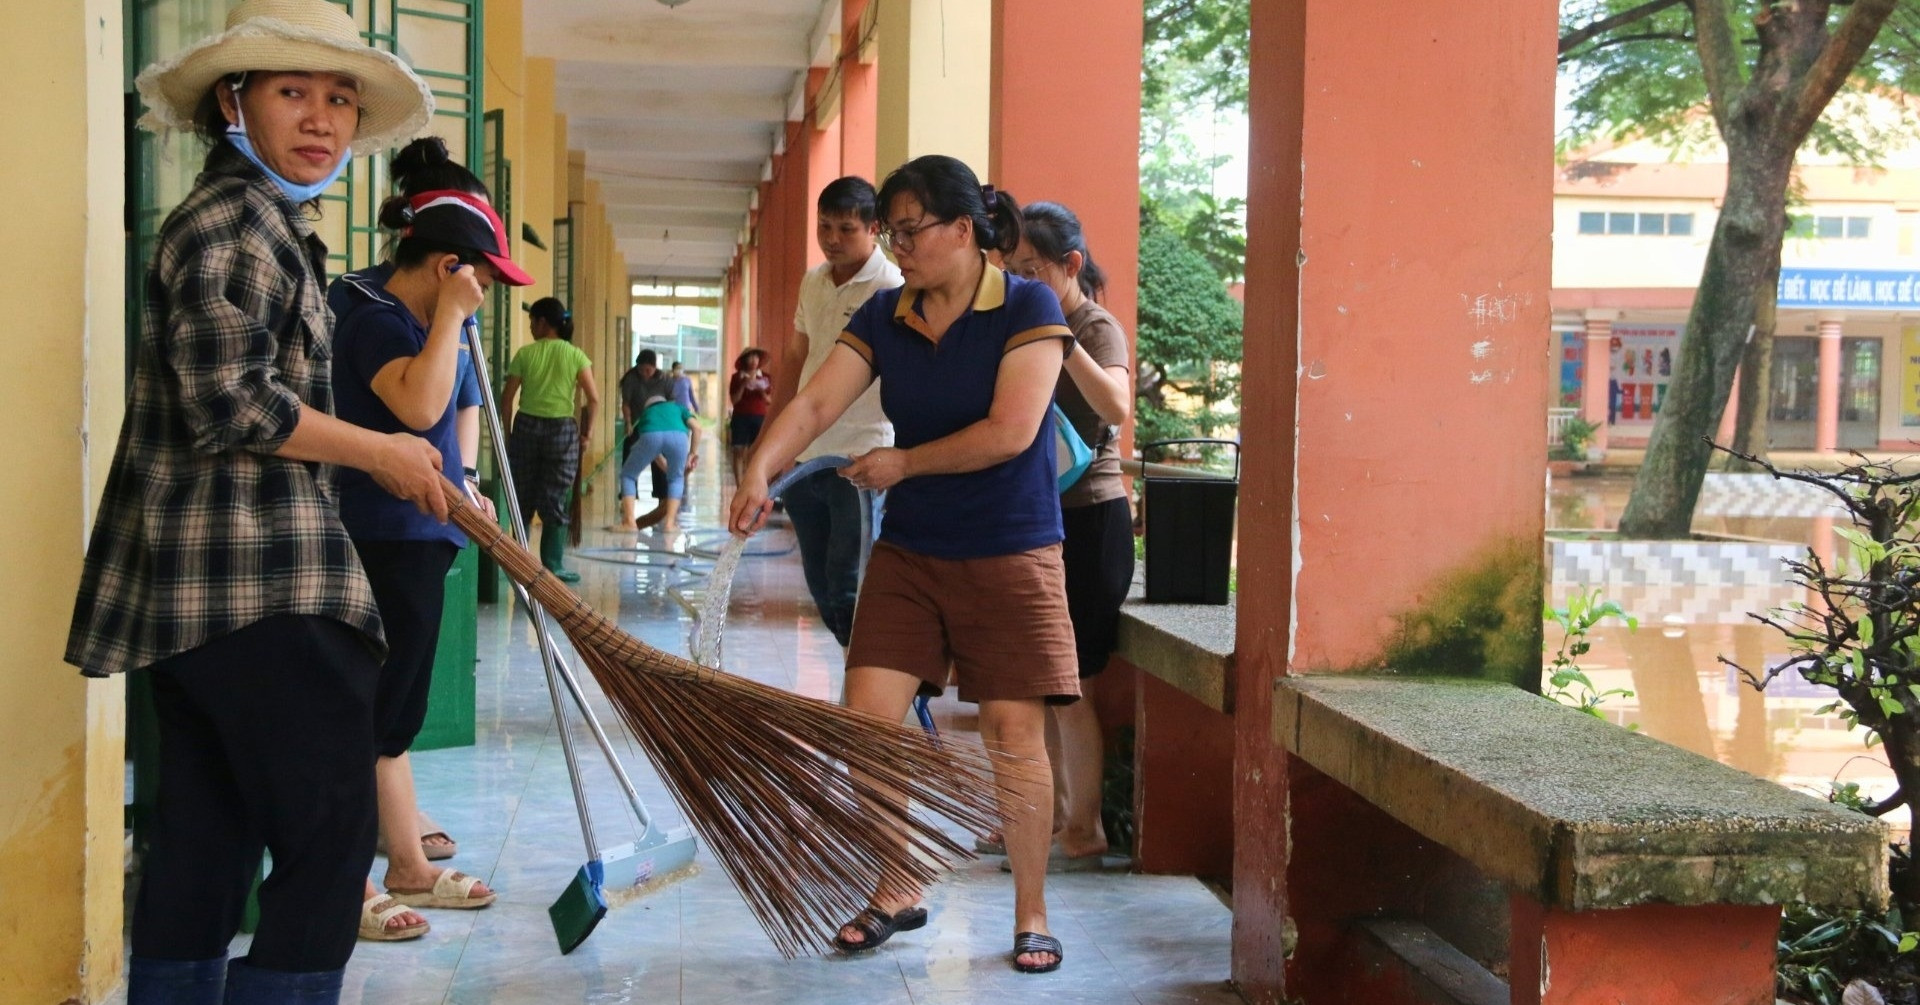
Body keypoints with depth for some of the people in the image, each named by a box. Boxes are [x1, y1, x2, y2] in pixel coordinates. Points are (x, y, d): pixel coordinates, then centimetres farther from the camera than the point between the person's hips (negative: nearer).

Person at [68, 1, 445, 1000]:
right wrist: (380, 451, -9)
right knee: (329, 842, -8)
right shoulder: (234, 221, -11)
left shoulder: (263, 223, 22)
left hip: (201, 585, 11)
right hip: (259, 586, -11)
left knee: (206, 840, 12)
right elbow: (230, 402, -20)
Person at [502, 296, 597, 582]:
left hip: (527, 426, 0)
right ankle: (552, 566, 5)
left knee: (523, 498, 11)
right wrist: (587, 432, 5)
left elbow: (506, 398, -1)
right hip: (562, 429, 0)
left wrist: (508, 432, 8)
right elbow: (594, 400, -7)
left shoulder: (525, 354, -1)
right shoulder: (575, 355, -1)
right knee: (555, 500, 5)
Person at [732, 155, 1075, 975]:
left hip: (1009, 556, -4)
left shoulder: (1028, 308, -11)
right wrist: (759, 470, -27)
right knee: (868, 717, -2)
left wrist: (902, 463, -11)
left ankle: (1031, 913, 15)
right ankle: (894, 894, 17)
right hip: (909, 553, 4)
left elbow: (1010, 431, -21)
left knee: (1014, 737, -2)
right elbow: (814, 403, -9)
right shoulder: (884, 316, 2)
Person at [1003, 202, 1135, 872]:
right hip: (1041, 518, 8)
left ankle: (1084, 832, 4)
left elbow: (1116, 405, -32)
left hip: (1089, 521, -8)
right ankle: (1055, 814, 23)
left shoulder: (1097, 329, -12)